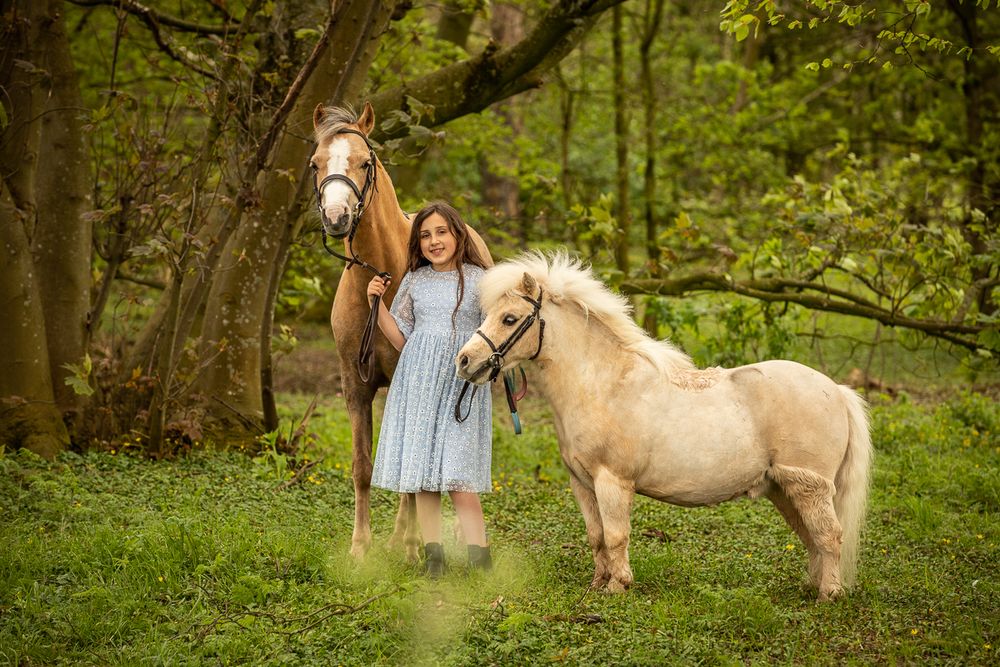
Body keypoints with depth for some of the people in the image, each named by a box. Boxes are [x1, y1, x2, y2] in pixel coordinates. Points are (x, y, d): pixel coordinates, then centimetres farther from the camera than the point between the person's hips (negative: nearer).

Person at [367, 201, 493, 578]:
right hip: (418, 380, 3)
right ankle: (433, 554, 9)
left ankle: (479, 557, -9)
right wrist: (377, 303, 2)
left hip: (462, 380, -3)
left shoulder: (478, 279, 3)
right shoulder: (415, 281, 10)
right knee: (421, 471, 2)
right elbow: (400, 340, 12)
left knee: (458, 474, -11)